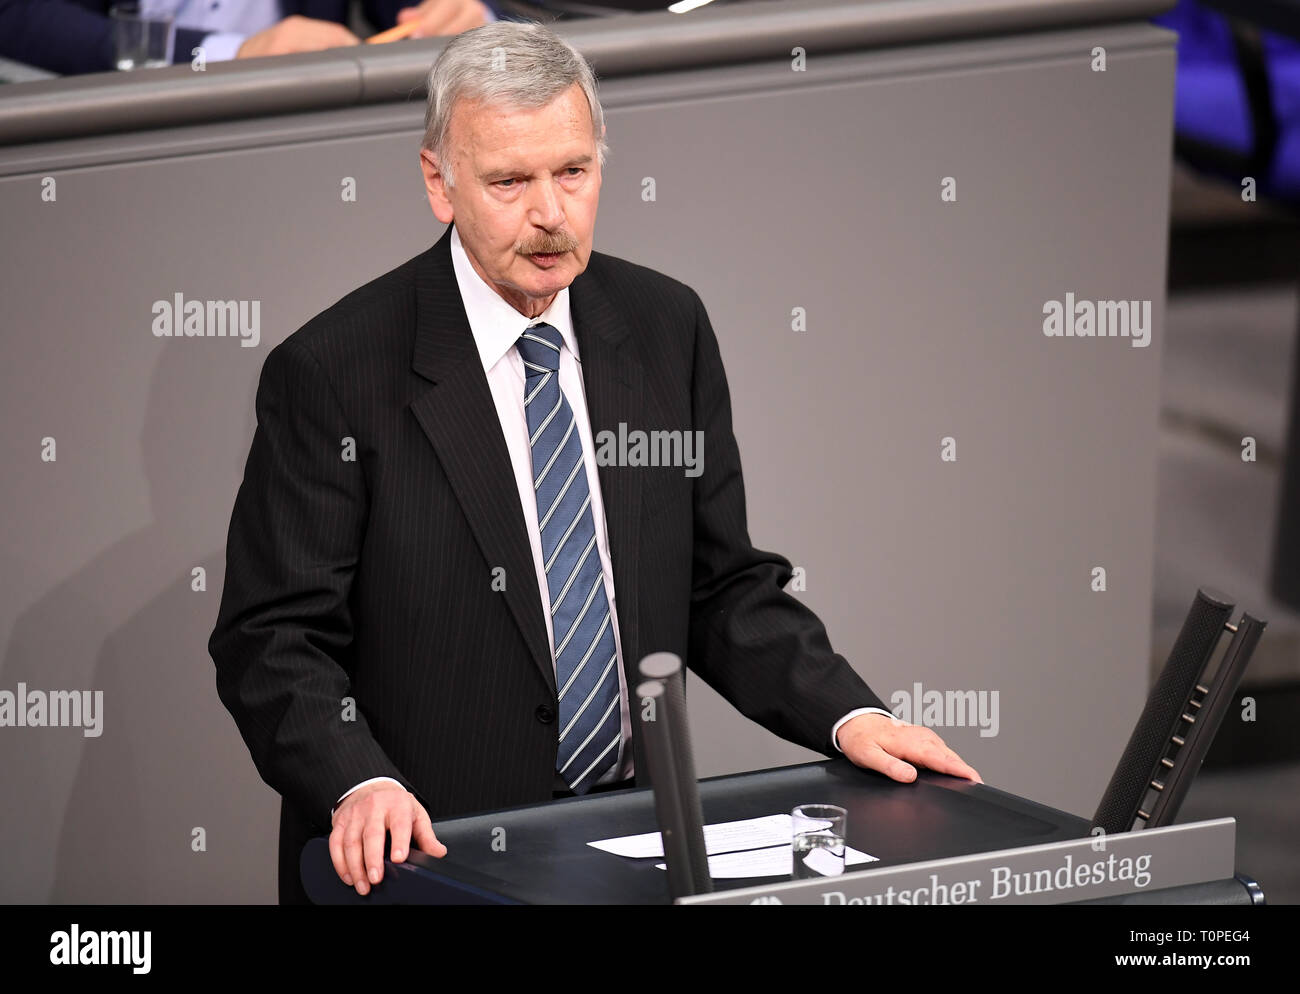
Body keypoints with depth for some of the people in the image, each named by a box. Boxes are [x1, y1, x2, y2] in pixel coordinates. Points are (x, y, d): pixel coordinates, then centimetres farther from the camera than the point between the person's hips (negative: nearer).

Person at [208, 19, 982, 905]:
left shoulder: (668, 329, 7)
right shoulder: (331, 373, -6)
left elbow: (722, 588, 12)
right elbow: (274, 637, -7)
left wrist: (848, 716, -2)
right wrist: (360, 784, -23)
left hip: (636, 852, 2)